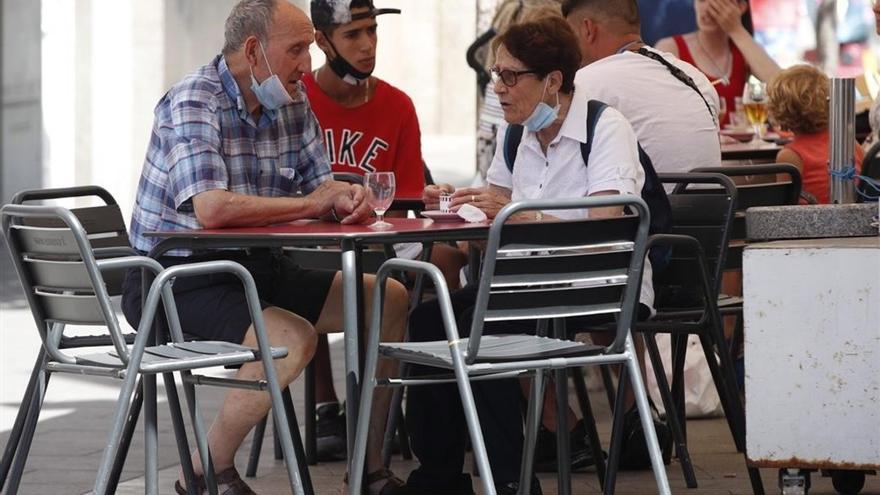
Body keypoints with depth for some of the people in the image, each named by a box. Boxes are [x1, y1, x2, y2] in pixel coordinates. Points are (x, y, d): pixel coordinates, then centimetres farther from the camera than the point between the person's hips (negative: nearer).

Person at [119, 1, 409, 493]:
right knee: (293, 337, -33)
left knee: (392, 301, 5)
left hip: (257, 267, 9)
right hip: (179, 279, -9)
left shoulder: (293, 102, 6)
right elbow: (212, 209, -33)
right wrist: (314, 204, -20)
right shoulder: (194, 103, -20)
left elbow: (320, 184, 13)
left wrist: (345, 196, -14)